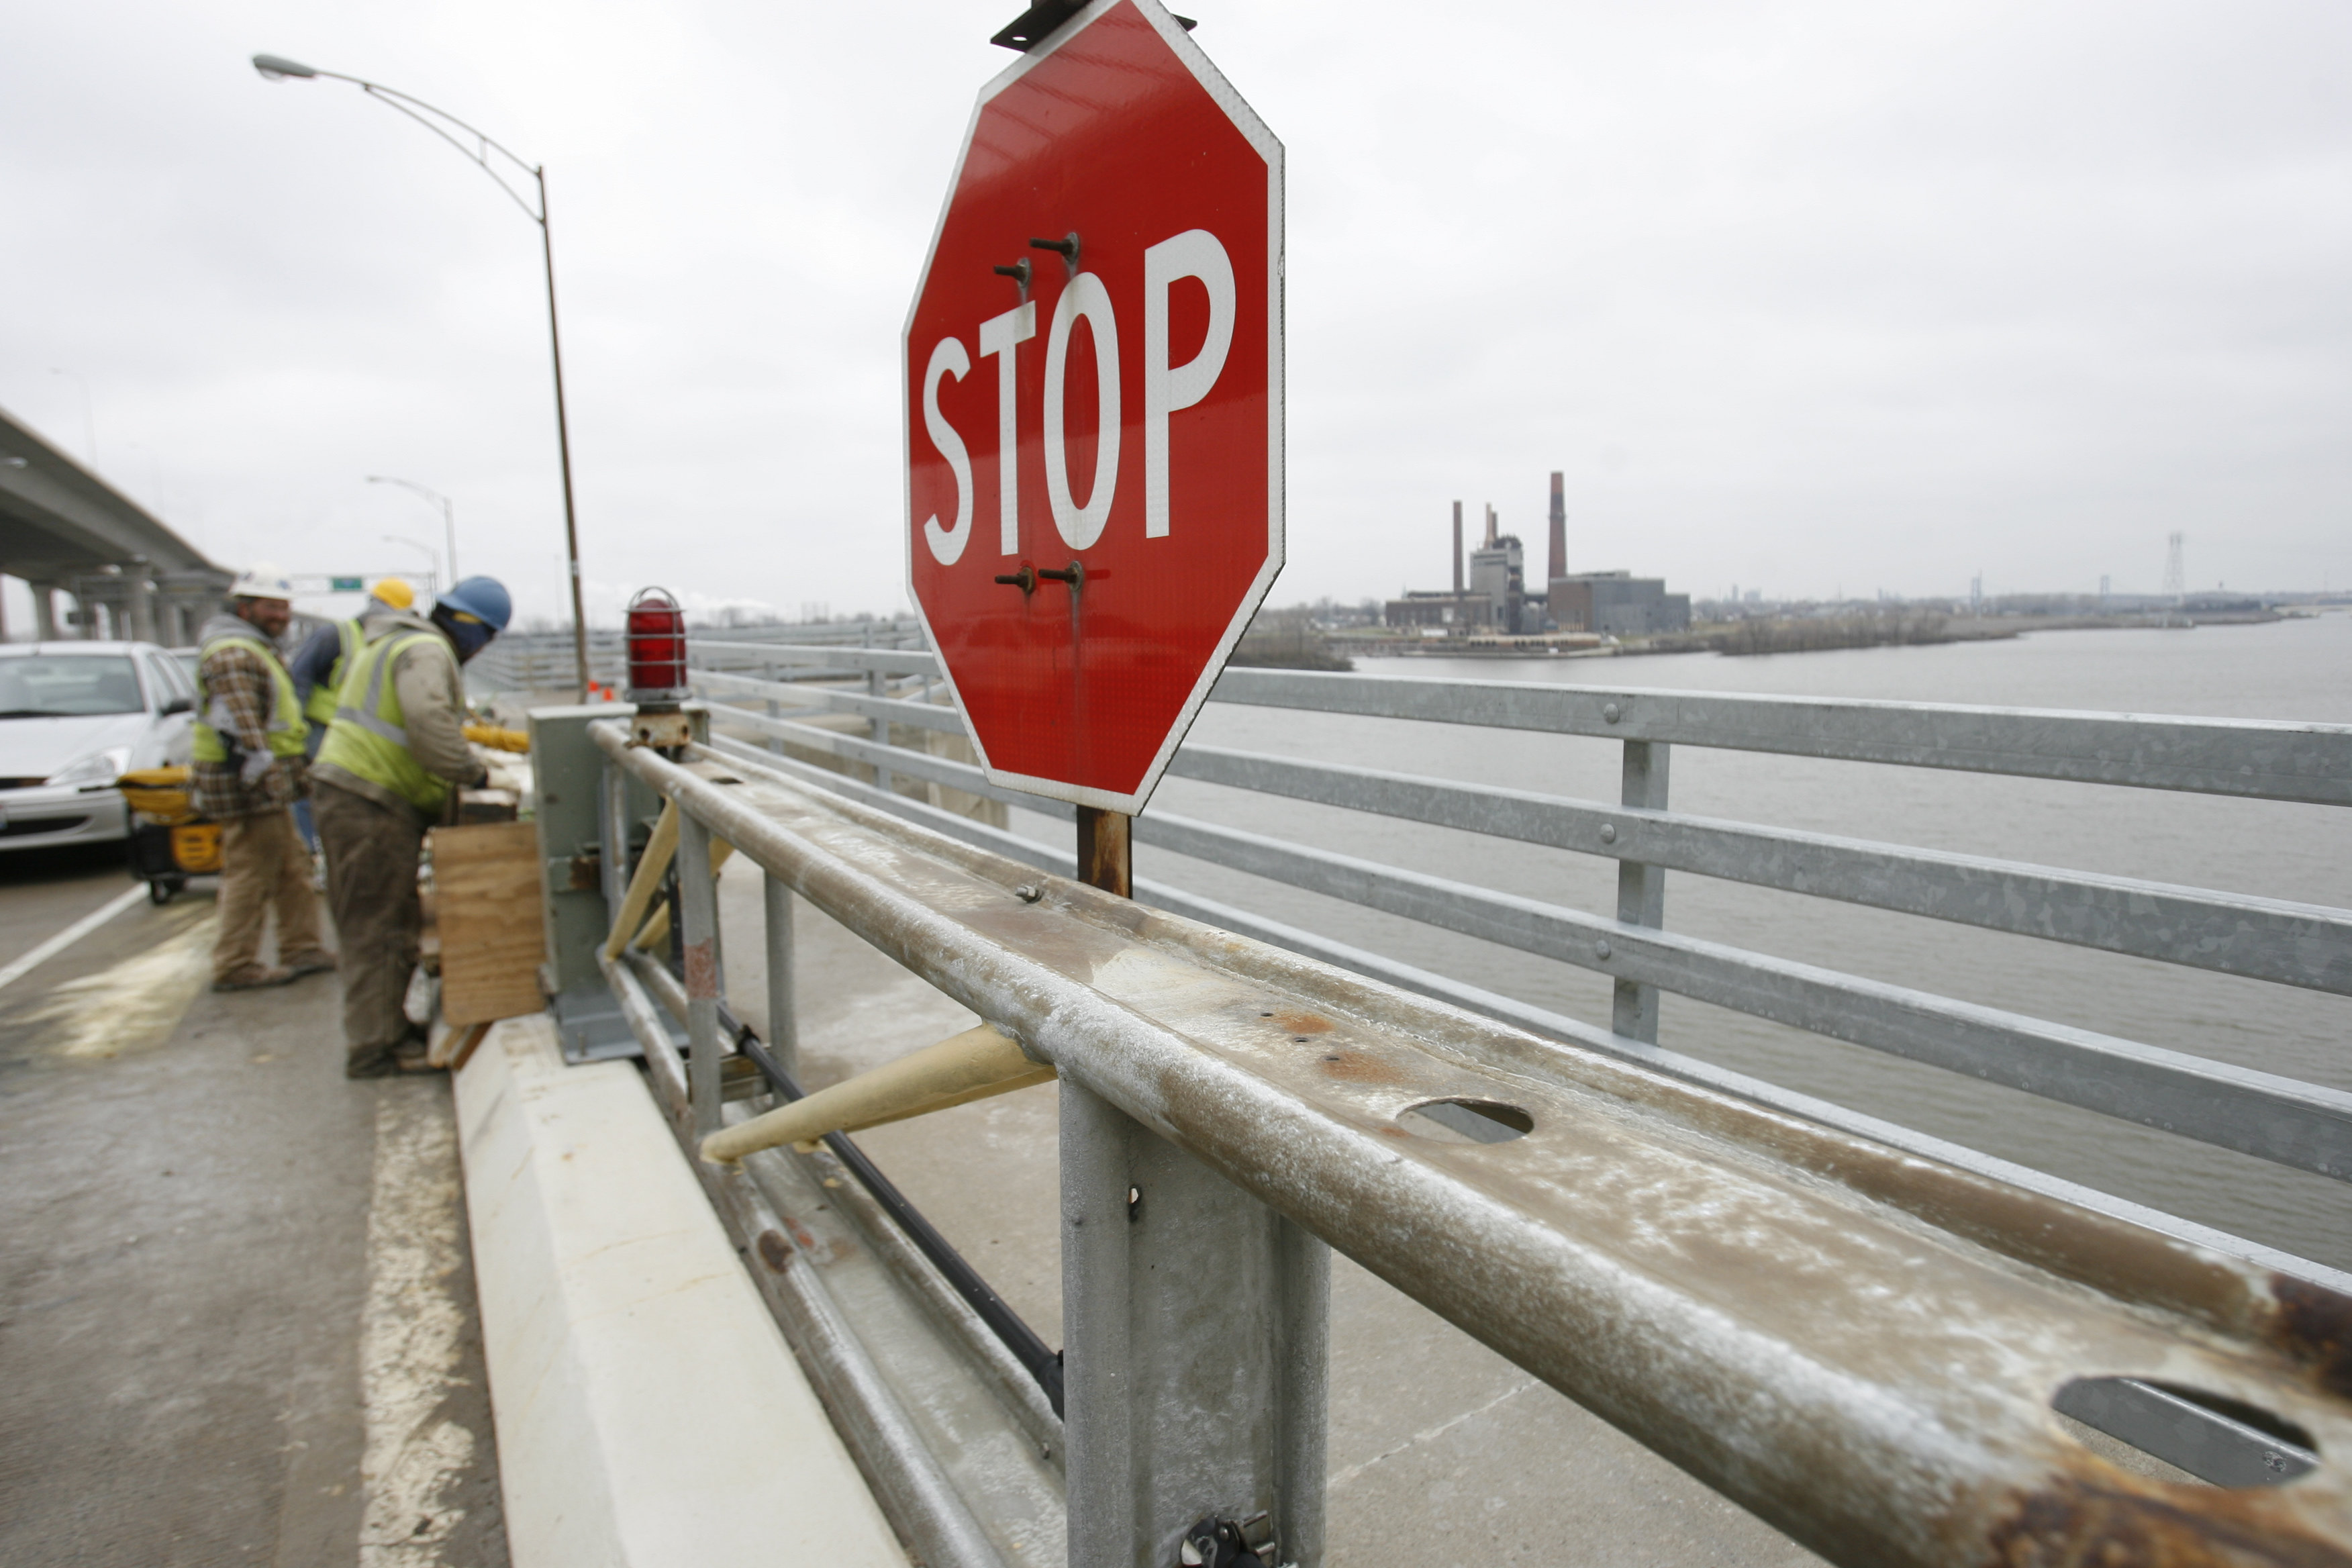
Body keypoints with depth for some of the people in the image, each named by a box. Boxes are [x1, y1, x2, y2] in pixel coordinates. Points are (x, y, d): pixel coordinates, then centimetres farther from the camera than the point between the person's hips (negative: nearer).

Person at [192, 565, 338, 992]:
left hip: (270, 787, 11)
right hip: (249, 788, -11)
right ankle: (236, 966, 3)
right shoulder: (233, 656, -15)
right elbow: (241, 727, -25)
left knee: (292, 869, 14)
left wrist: (295, 776, 29)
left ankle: (301, 948, 21)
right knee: (251, 875, -5)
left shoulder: (259, 650, 21)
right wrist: (264, 776, -29)